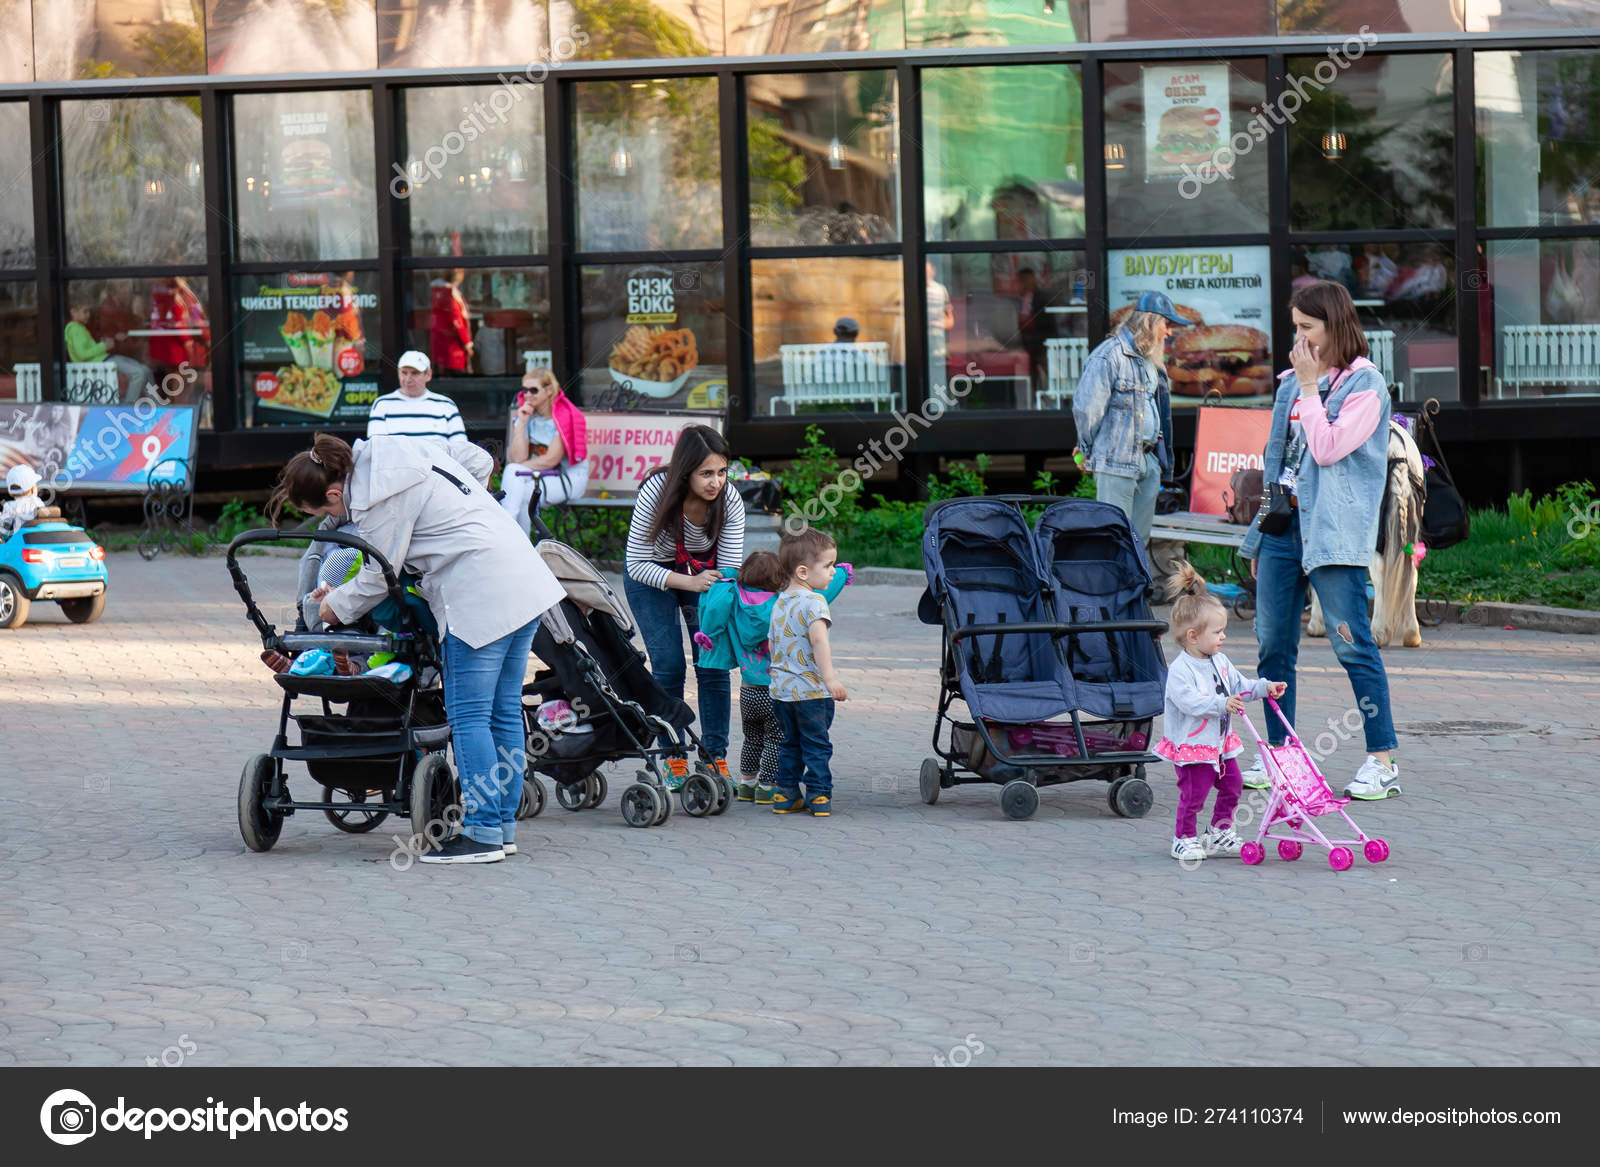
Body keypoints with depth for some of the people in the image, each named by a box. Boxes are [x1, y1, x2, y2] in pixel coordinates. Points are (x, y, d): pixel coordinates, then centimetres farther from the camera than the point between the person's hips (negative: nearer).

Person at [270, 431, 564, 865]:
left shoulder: (377, 499, -12)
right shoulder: (393, 453, 15)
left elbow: (379, 577, -5)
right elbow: (479, 460, 23)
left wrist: (336, 606, 12)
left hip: (481, 596, -10)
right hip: (525, 578, 10)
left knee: (468, 717, -5)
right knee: (503, 711, 11)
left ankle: (483, 833, -5)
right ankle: (503, 825, 14)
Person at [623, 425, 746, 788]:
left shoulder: (729, 499, -24)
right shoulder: (656, 493, -32)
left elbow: (730, 568, -17)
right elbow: (637, 564, -25)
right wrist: (689, 583, -37)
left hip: (703, 573, 2)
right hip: (652, 575, -2)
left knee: (714, 664, -9)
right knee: (668, 666, -12)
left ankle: (716, 759, -1)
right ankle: (675, 762, -2)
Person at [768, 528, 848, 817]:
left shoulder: (779, 603, 11)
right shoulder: (812, 601, -15)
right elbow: (818, 639, -28)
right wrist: (830, 678, -32)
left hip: (780, 687, 7)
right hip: (811, 690, -7)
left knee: (790, 744, 17)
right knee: (816, 745, 2)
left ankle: (786, 795, 17)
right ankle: (819, 796, 3)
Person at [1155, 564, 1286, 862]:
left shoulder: (1220, 662, 7)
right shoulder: (1180, 669, -21)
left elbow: (1239, 686, 15)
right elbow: (1189, 701, -32)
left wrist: (1264, 687, 1)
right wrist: (1221, 704, -41)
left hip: (1220, 742, 9)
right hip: (1192, 745, -9)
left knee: (1232, 784, 13)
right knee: (1193, 793, -6)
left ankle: (1219, 833, 28)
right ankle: (1184, 840, 10)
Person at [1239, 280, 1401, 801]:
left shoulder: (1365, 384, -5)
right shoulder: (1291, 382, 17)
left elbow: (1328, 448, -16)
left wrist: (1310, 387, -9)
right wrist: (1258, 532, 20)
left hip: (1333, 529, -7)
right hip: (1283, 522, 7)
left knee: (1351, 643, -10)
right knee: (1273, 645, 7)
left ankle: (1383, 760, -8)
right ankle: (1278, 753, 15)